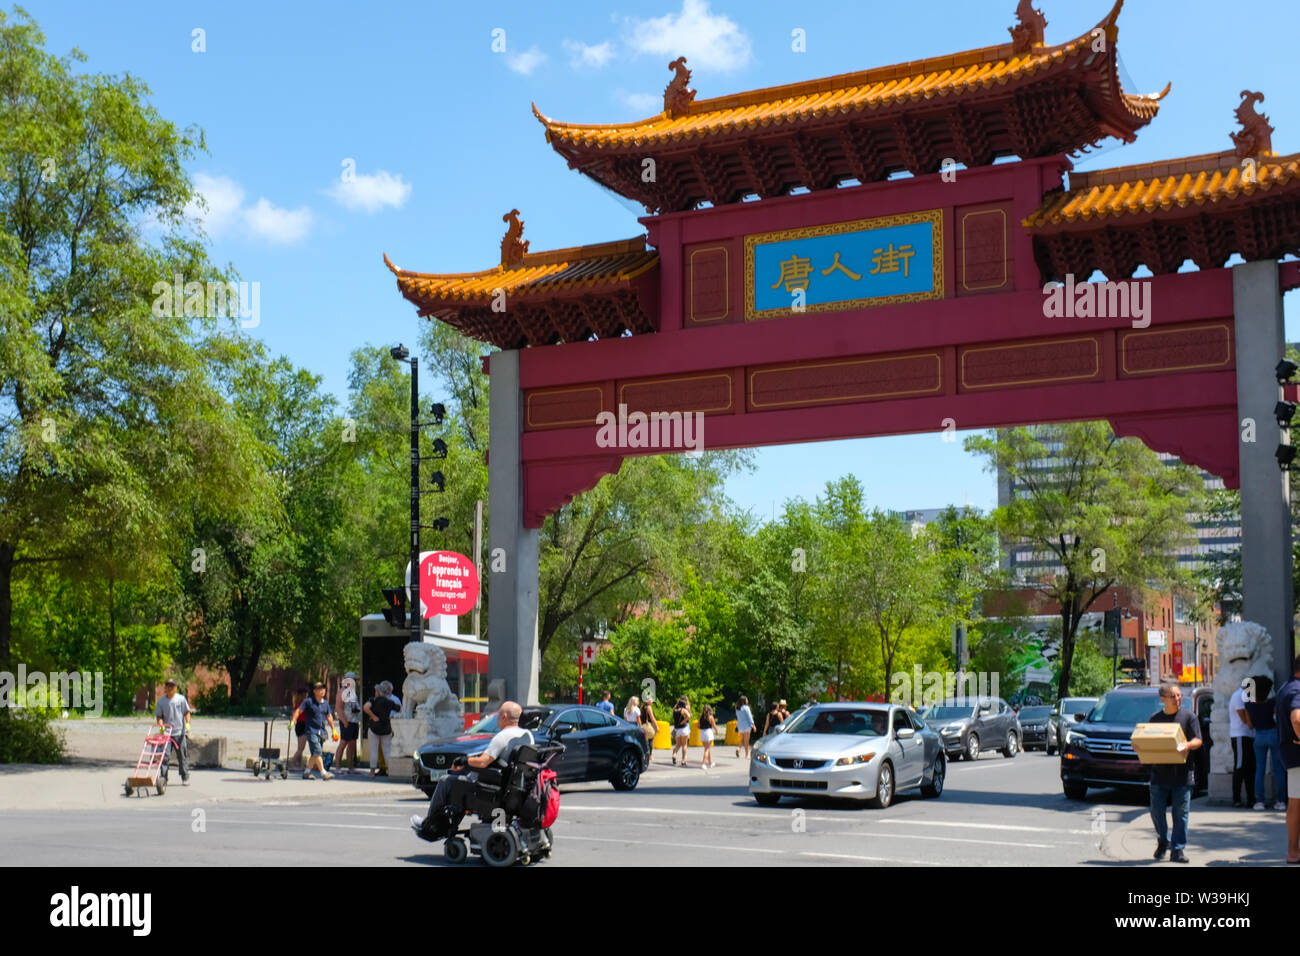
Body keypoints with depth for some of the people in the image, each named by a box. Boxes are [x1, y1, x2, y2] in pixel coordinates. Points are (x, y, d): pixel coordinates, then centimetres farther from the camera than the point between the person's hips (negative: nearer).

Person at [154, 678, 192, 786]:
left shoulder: (181, 699, 3)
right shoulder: (161, 701, 6)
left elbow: (187, 712, 5)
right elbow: (159, 715, 8)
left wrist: (187, 723, -9)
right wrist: (161, 724, -11)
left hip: (180, 733, -1)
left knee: (182, 757, 3)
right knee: (165, 756, -7)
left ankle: (185, 778, 11)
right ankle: (163, 777, -2)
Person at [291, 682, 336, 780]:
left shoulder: (326, 703, 12)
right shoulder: (309, 701, -5)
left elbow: (329, 717, 18)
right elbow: (298, 711, -8)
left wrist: (333, 730, 17)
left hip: (321, 732, 6)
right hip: (312, 731, -6)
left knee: (315, 754, 10)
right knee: (317, 752, -14)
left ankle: (306, 772, 21)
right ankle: (323, 773, -16)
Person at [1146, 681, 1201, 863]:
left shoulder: (1188, 717, 3)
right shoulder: (1154, 718, 10)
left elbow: (1198, 740, -2)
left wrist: (1187, 745, -23)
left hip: (1182, 774, -2)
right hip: (1159, 773, 2)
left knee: (1181, 813, 0)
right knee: (1157, 811, 3)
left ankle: (1177, 850, 7)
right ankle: (1163, 841, 26)